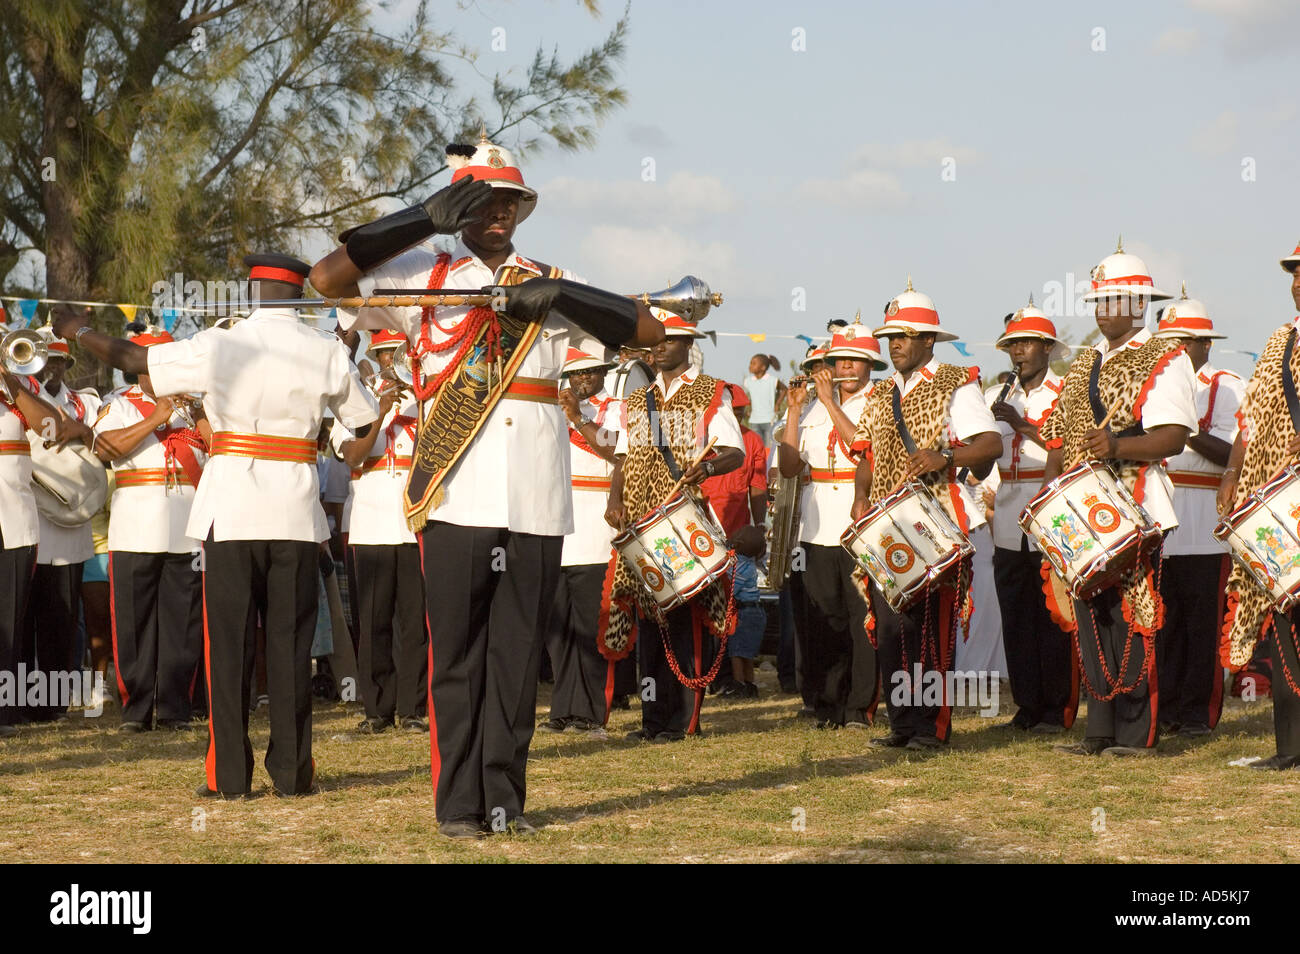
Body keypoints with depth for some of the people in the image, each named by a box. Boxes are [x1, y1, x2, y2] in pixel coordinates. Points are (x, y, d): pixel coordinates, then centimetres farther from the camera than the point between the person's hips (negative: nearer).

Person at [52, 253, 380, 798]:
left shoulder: (218, 346, -5)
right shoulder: (327, 352, -2)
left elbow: (133, 359, 5)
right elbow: (366, 419, 10)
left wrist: (78, 332, 22)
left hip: (230, 509, -1)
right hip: (295, 509, 1)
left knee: (228, 640, 5)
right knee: (291, 641, 7)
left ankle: (228, 773, 6)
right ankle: (292, 771, 9)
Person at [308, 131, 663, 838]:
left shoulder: (552, 284, 17)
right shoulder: (422, 274, 11)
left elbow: (646, 330, 8)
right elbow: (328, 277, -4)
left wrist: (557, 294, -6)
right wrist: (427, 218, -7)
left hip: (535, 501, 2)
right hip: (455, 496, -2)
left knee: (517, 652, 5)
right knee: (456, 651, 0)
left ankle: (505, 798, 13)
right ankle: (459, 803, 6)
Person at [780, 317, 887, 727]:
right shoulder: (813, 410, 15)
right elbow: (789, 467, 7)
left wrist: (830, 402, -14)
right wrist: (794, 410, 2)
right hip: (818, 531, 4)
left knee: (863, 619, -4)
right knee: (820, 620, 3)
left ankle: (860, 706, 3)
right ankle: (827, 705, 12)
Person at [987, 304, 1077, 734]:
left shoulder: (1066, 395, -1)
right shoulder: (999, 397, 16)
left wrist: (1022, 425, -21)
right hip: (1010, 526, 5)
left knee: (1053, 618, -3)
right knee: (1017, 618, 7)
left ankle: (1058, 709, 4)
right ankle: (1028, 706, 14)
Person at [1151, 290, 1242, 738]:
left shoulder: (1227, 389, 2)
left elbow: (1234, 456, -10)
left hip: (1206, 529, -4)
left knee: (1203, 621, -2)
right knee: (1164, 620, 5)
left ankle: (1199, 712, 4)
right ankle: (1165, 707, 11)